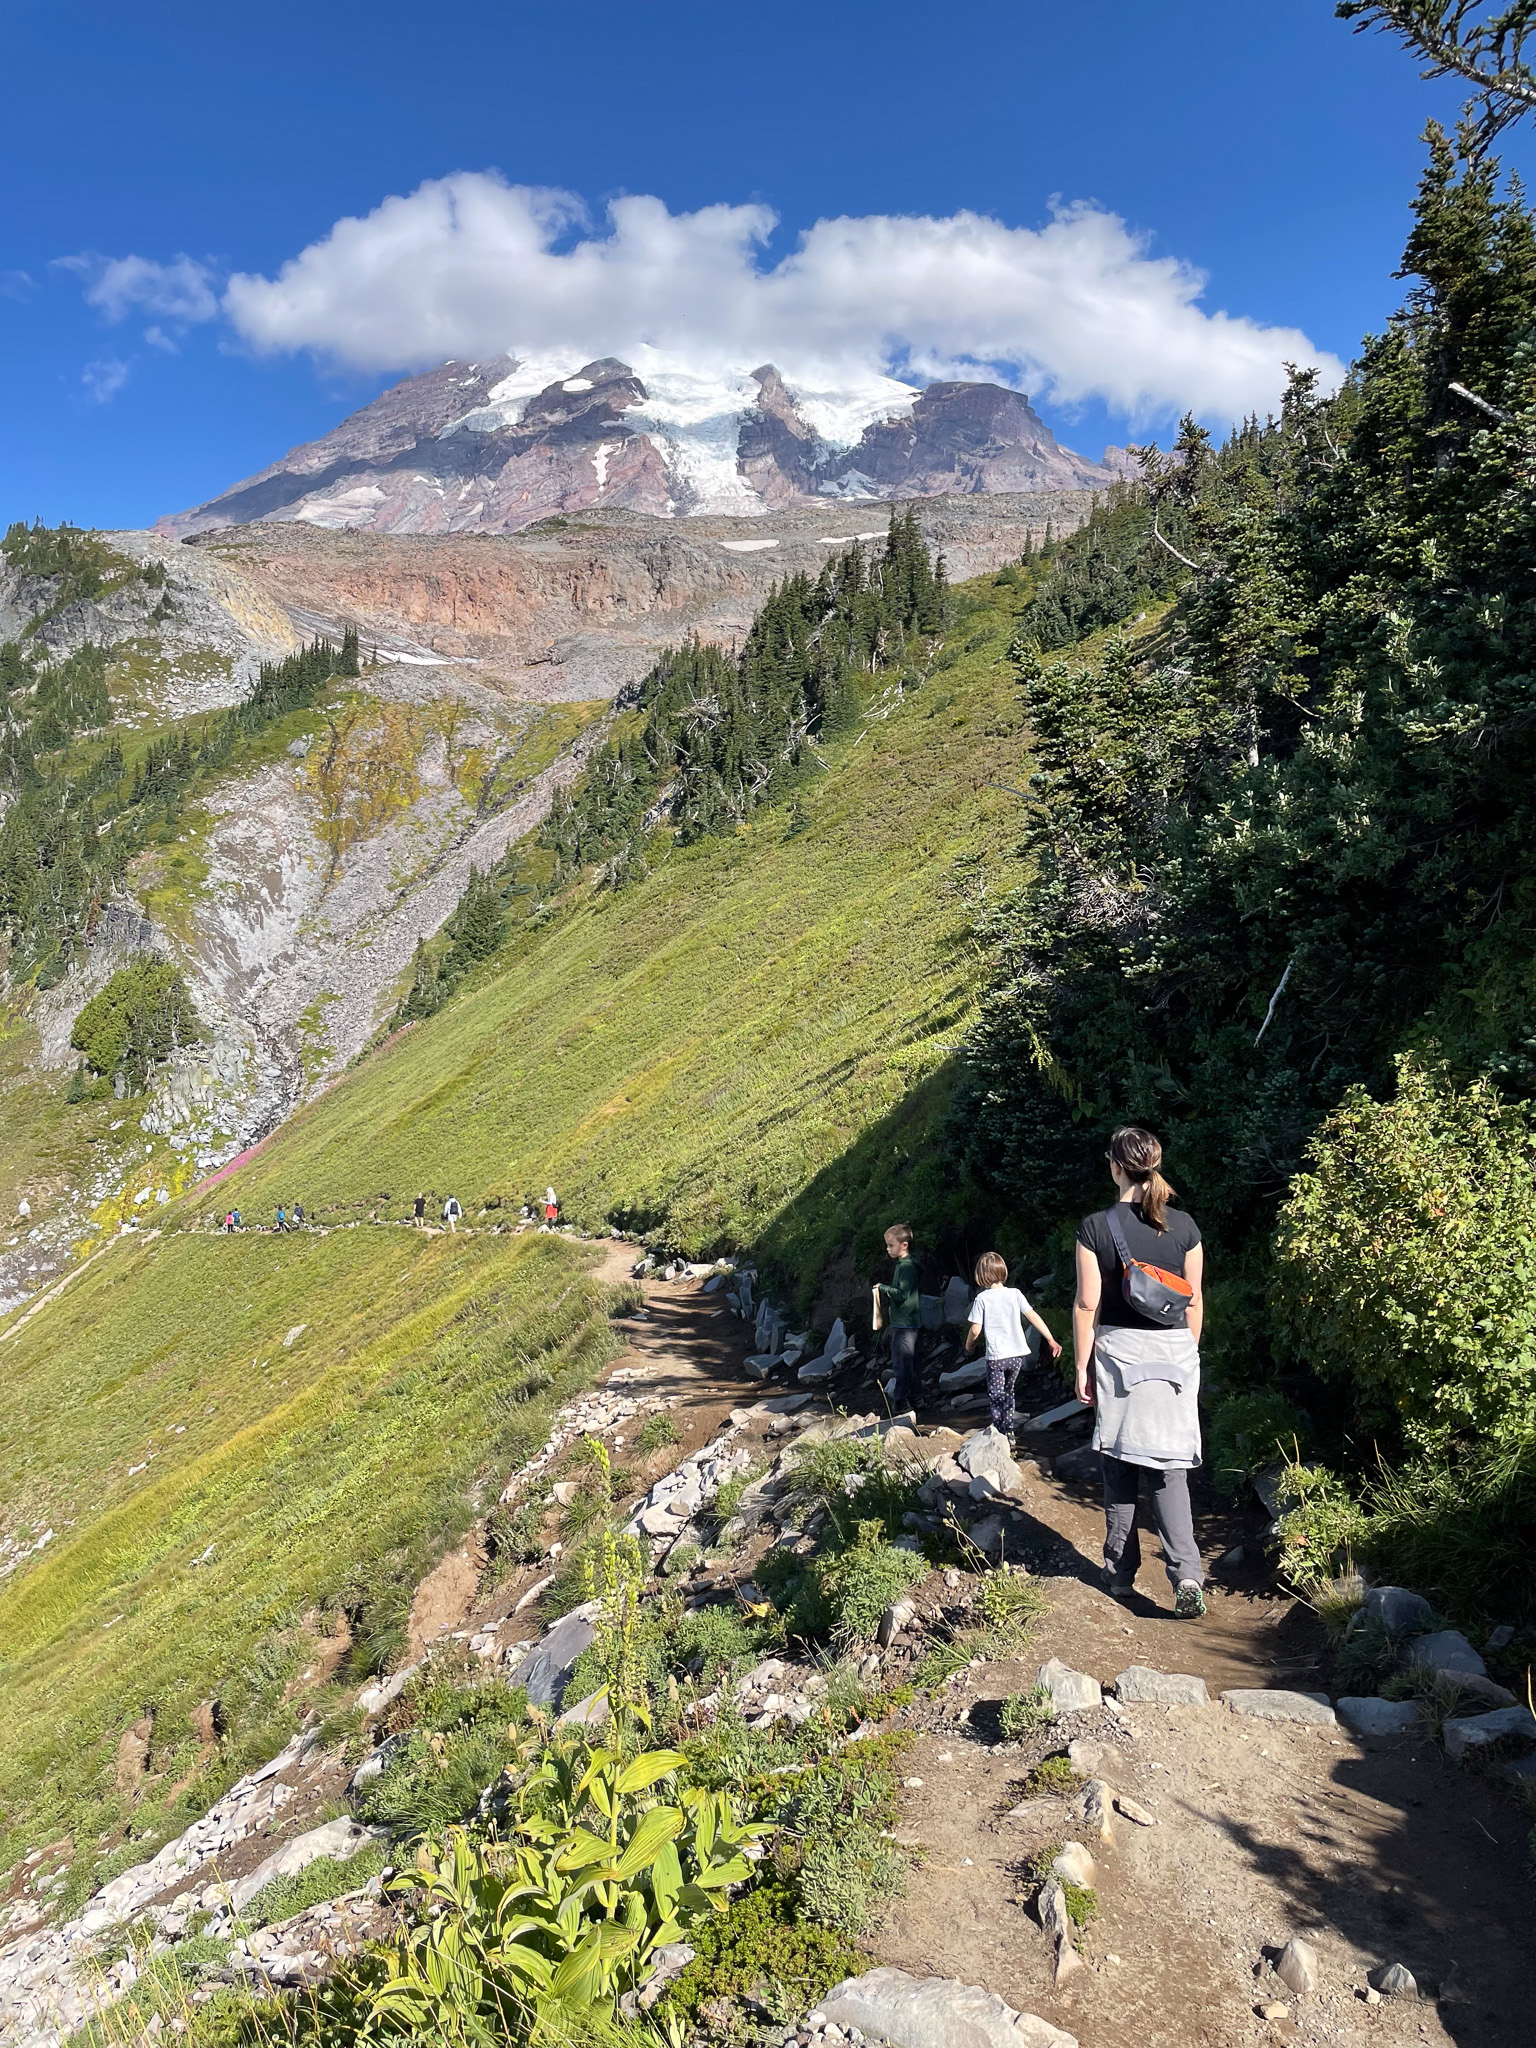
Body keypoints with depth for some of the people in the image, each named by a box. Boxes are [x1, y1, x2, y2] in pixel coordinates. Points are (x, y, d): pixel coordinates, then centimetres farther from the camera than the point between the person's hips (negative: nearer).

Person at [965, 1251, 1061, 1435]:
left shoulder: (981, 1298, -9)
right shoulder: (1015, 1294, 1)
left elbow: (975, 1330, -9)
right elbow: (1033, 1317, -2)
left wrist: (969, 1346, 10)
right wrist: (1051, 1340, 2)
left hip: (996, 1356, -4)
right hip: (1018, 1354, 4)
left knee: (995, 1396, 6)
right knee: (1008, 1392, 22)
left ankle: (1000, 1434, -4)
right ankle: (1009, 1431, 23)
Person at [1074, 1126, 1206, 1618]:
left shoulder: (1096, 1228, -9)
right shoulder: (1184, 1226, -1)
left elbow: (1087, 1305, -8)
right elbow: (1194, 1301, 5)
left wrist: (1082, 1368, 1)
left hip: (1118, 1351, -2)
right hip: (1174, 1352, 2)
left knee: (1120, 1467, 11)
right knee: (1167, 1467, 6)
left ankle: (1120, 1574, 19)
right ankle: (1186, 1573, -9)